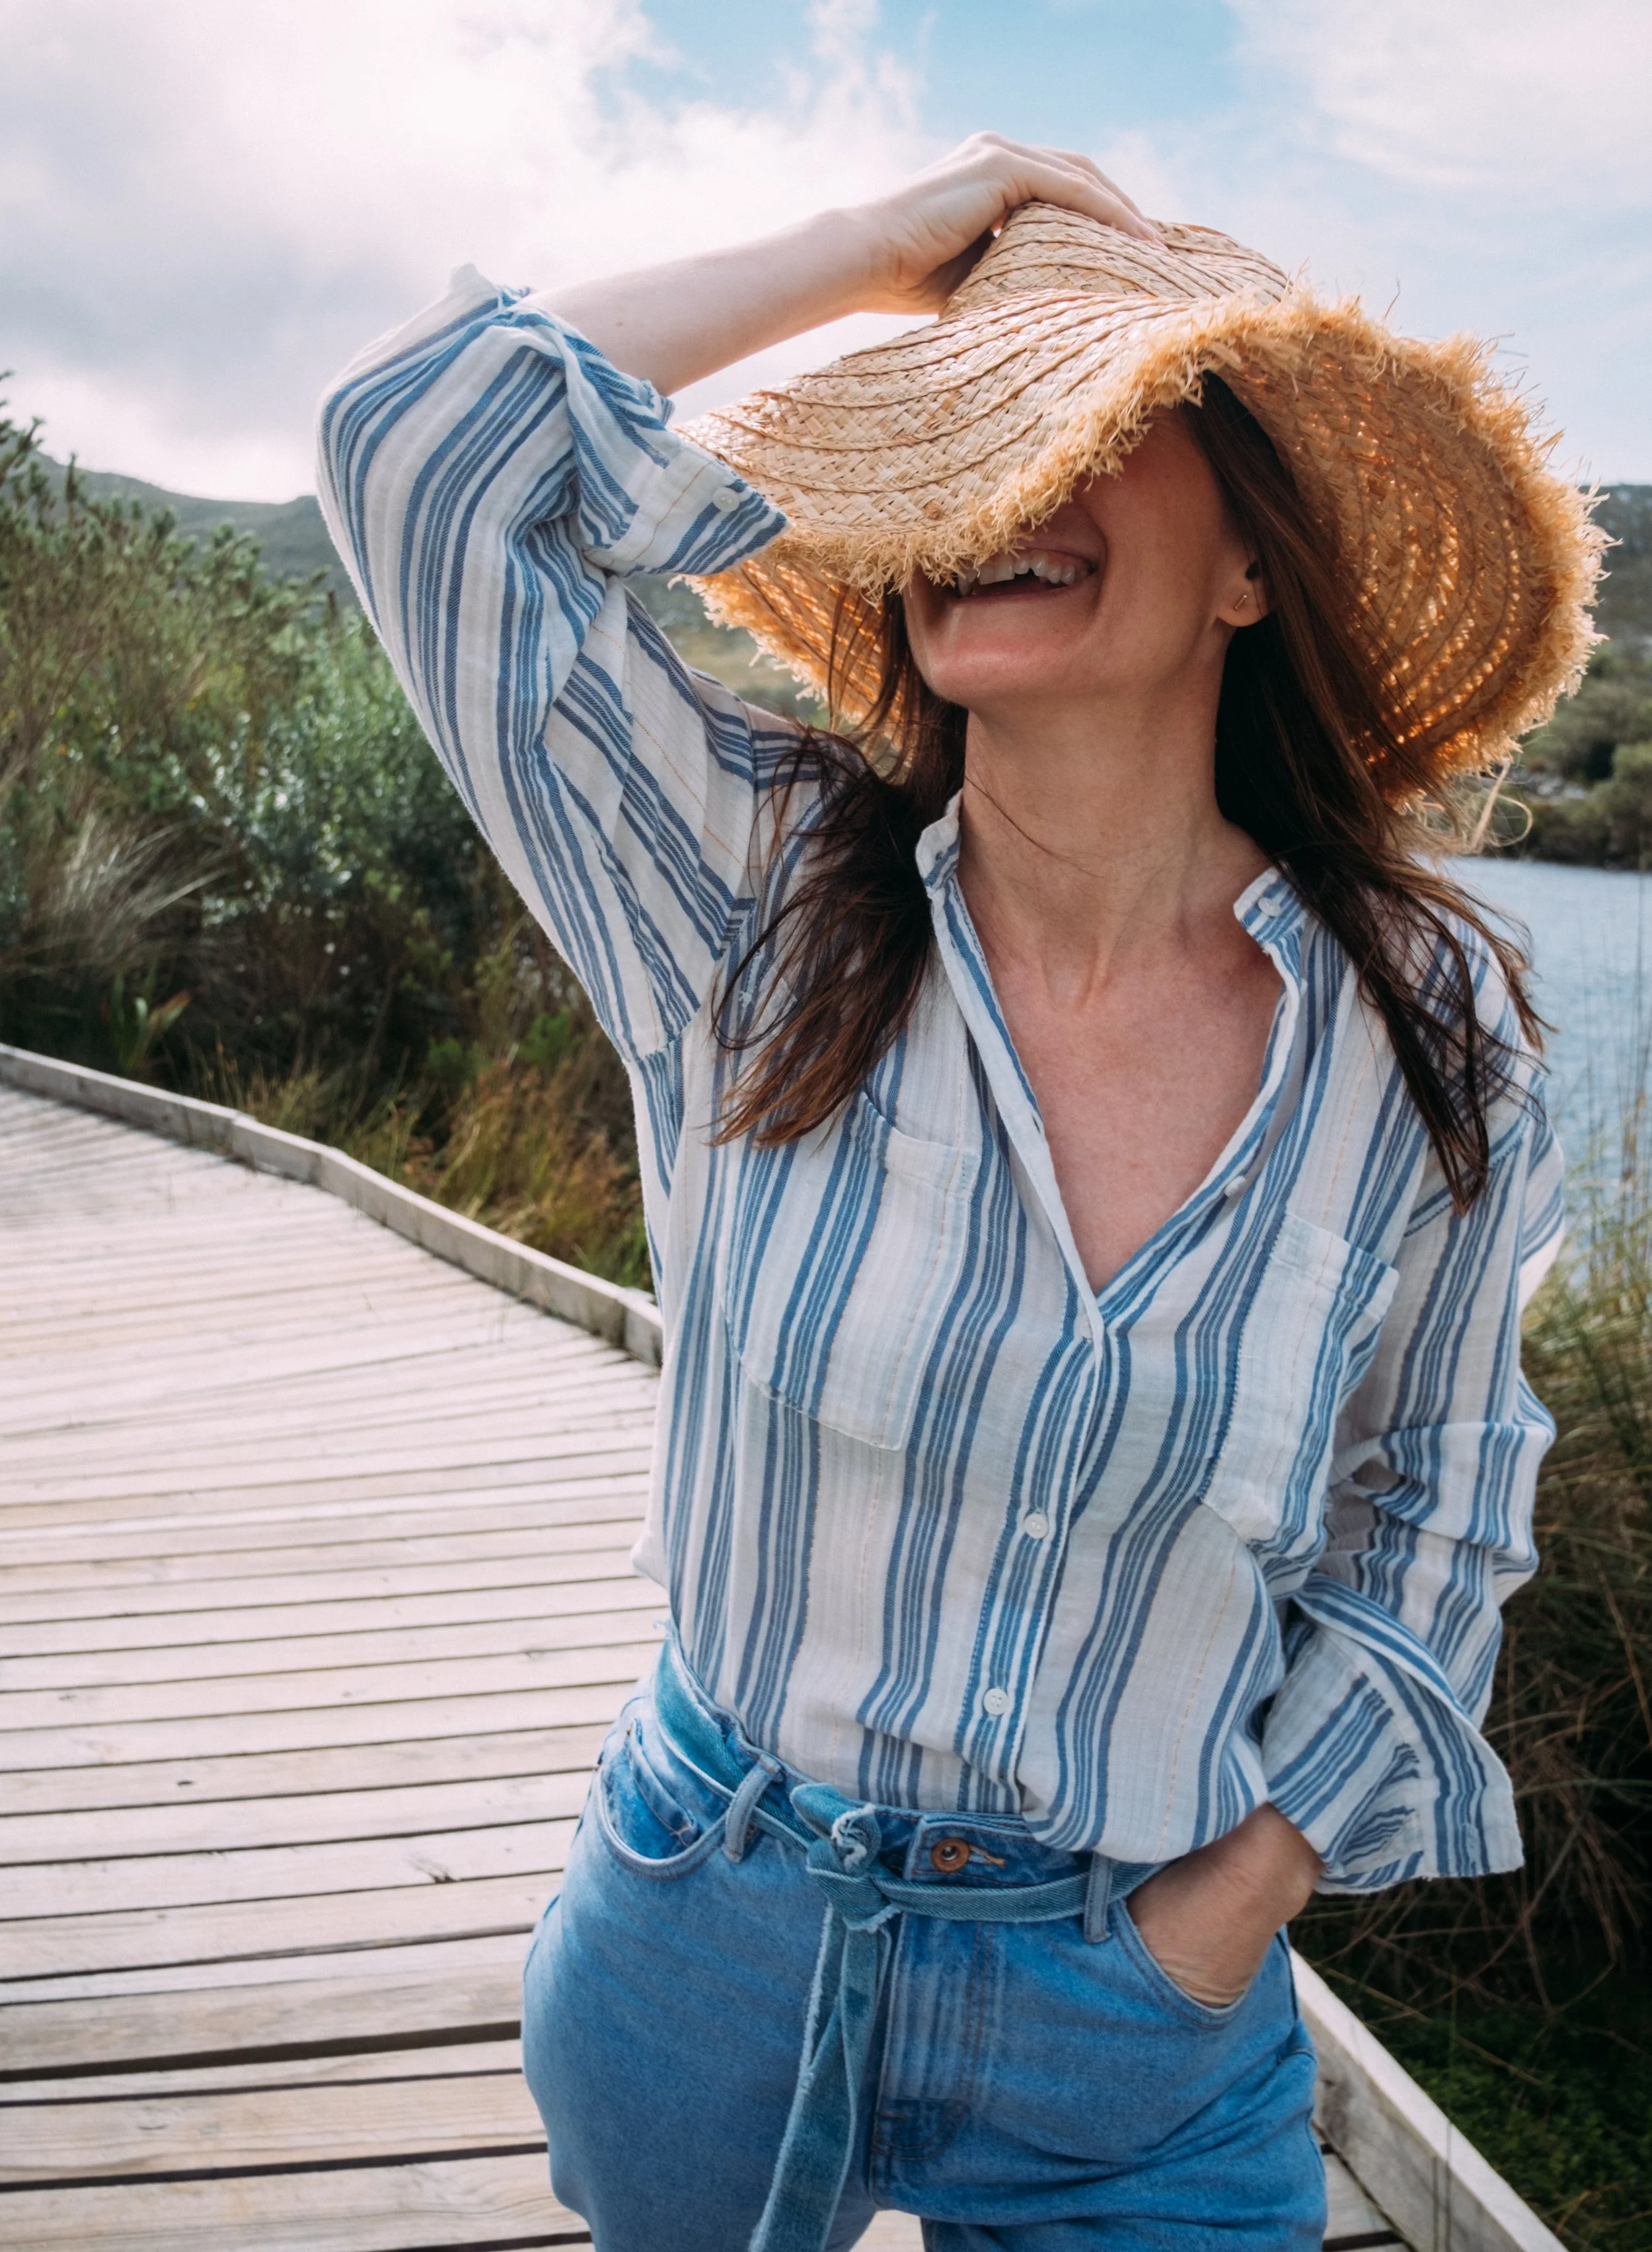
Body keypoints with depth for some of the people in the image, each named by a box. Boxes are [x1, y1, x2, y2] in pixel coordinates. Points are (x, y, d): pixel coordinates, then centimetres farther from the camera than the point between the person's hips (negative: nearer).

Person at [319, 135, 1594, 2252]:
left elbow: (1433, 1508, 3)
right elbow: (416, 434, -20)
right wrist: (883, 247, -14)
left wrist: (1238, 1899, -3)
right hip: (706, 1946, 1)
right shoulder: (754, 906, -13)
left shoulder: (1426, 1038, -11)